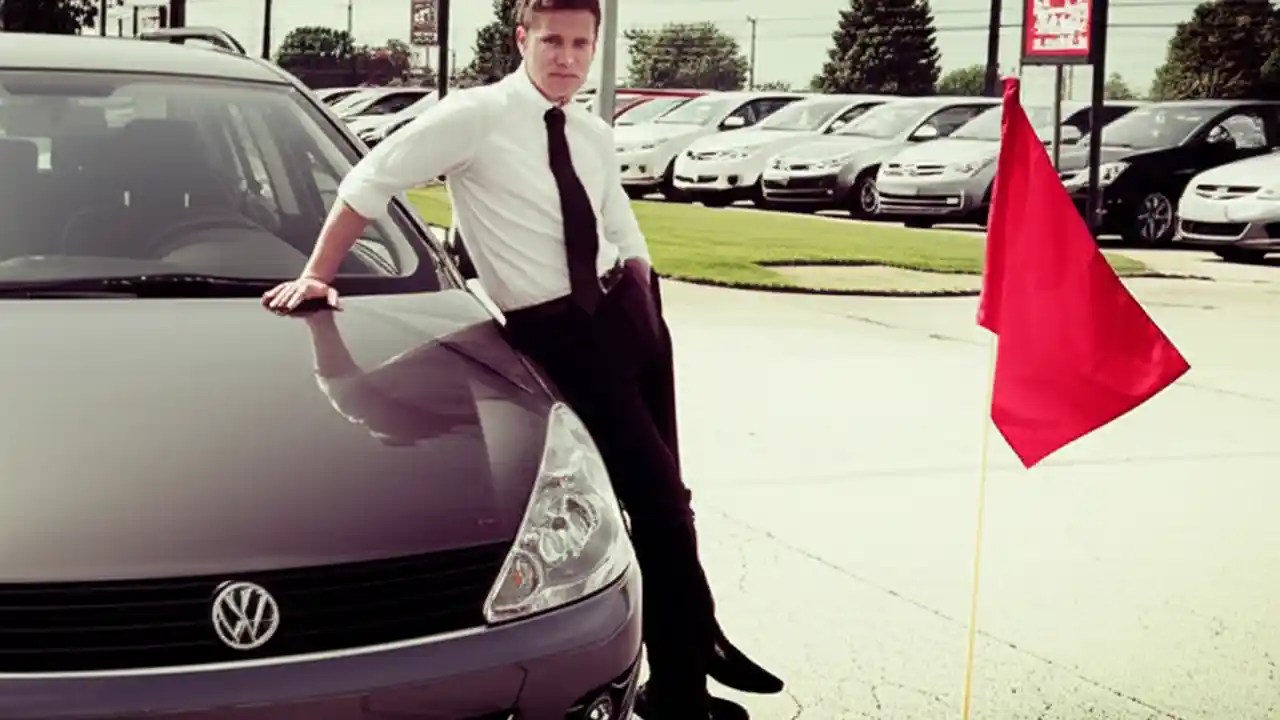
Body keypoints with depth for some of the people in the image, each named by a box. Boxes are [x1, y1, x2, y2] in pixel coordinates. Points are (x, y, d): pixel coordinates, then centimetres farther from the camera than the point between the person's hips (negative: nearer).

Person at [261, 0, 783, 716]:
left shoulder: (594, 135, 9)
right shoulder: (477, 116, -11)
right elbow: (370, 181, -10)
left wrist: (646, 307, 13)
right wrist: (316, 276, -10)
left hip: (629, 311, 7)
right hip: (558, 333, -6)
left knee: (661, 499, 16)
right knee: (660, 502, -6)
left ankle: (696, 646, 35)